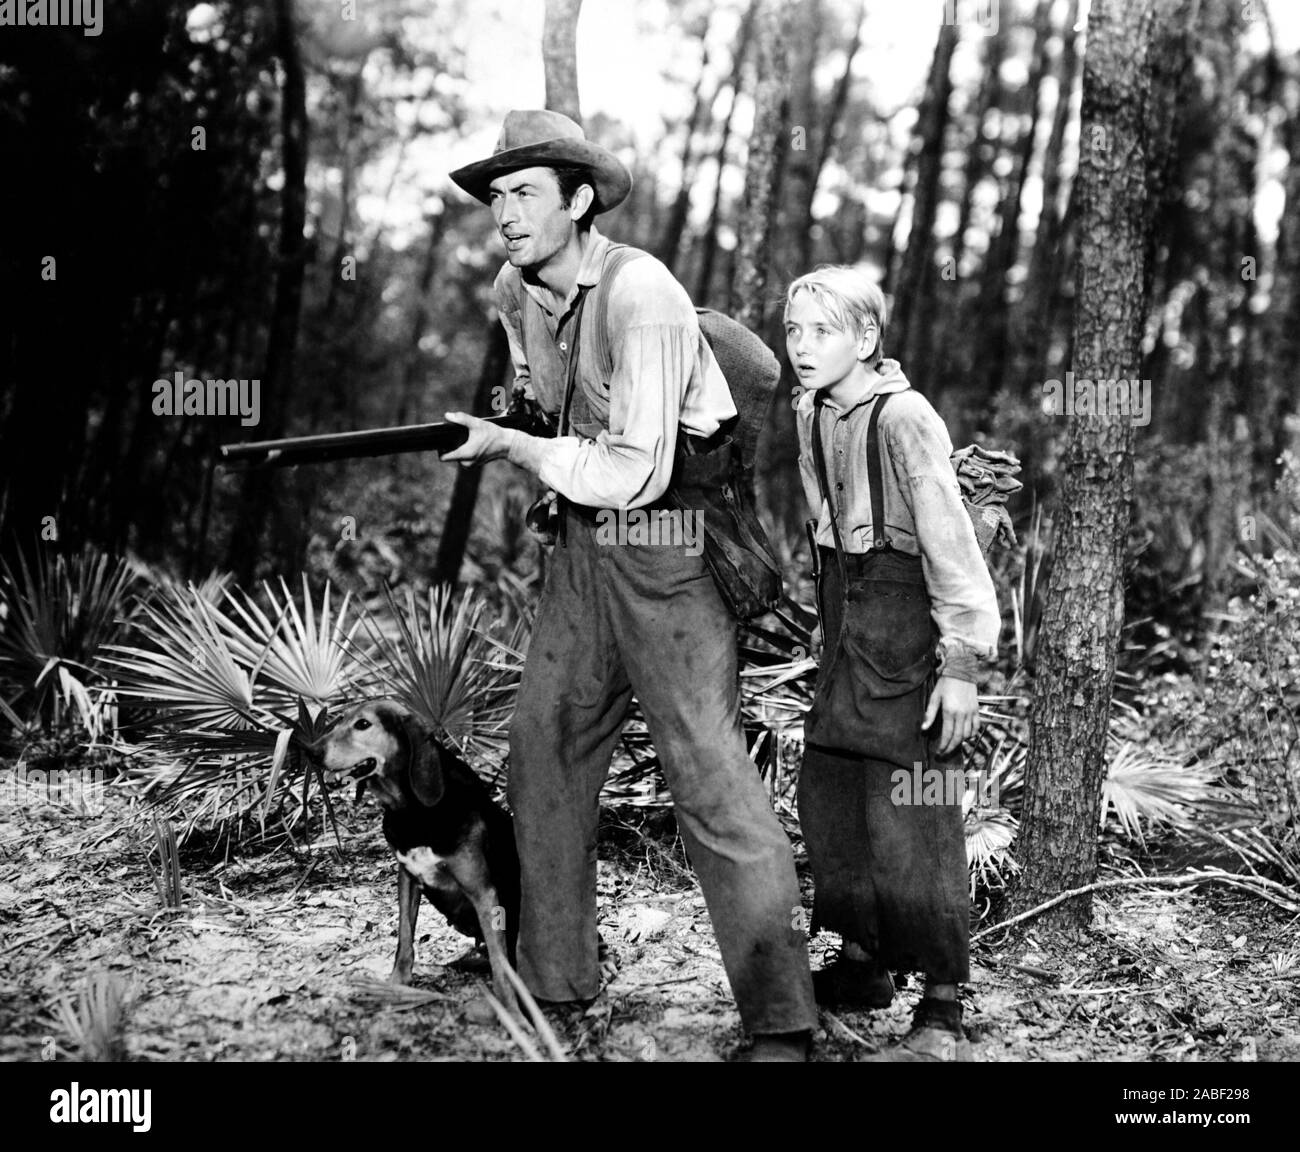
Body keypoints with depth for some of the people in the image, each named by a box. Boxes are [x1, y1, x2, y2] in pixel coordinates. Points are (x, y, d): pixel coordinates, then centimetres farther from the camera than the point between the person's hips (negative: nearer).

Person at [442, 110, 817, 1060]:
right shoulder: (516, 289, 5)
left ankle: (781, 1022, -4)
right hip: (583, 544, 8)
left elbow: (633, 475, -26)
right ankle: (554, 978, 23)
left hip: (670, 541, -8)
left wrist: (512, 447, -16)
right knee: (543, 749, 10)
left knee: (711, 775, -11)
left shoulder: (640, 297, -22)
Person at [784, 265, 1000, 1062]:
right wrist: (833, 622, 15)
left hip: (909, 620, -8)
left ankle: (944, 1010, 2)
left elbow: (950, 540, -17)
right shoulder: (812, 413, 7)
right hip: (846, 615, 8)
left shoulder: (904, 417, -16)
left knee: (911, 817, -7)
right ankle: (862, 963, 27)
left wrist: (963, 661, -18)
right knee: (827, 793, 11)